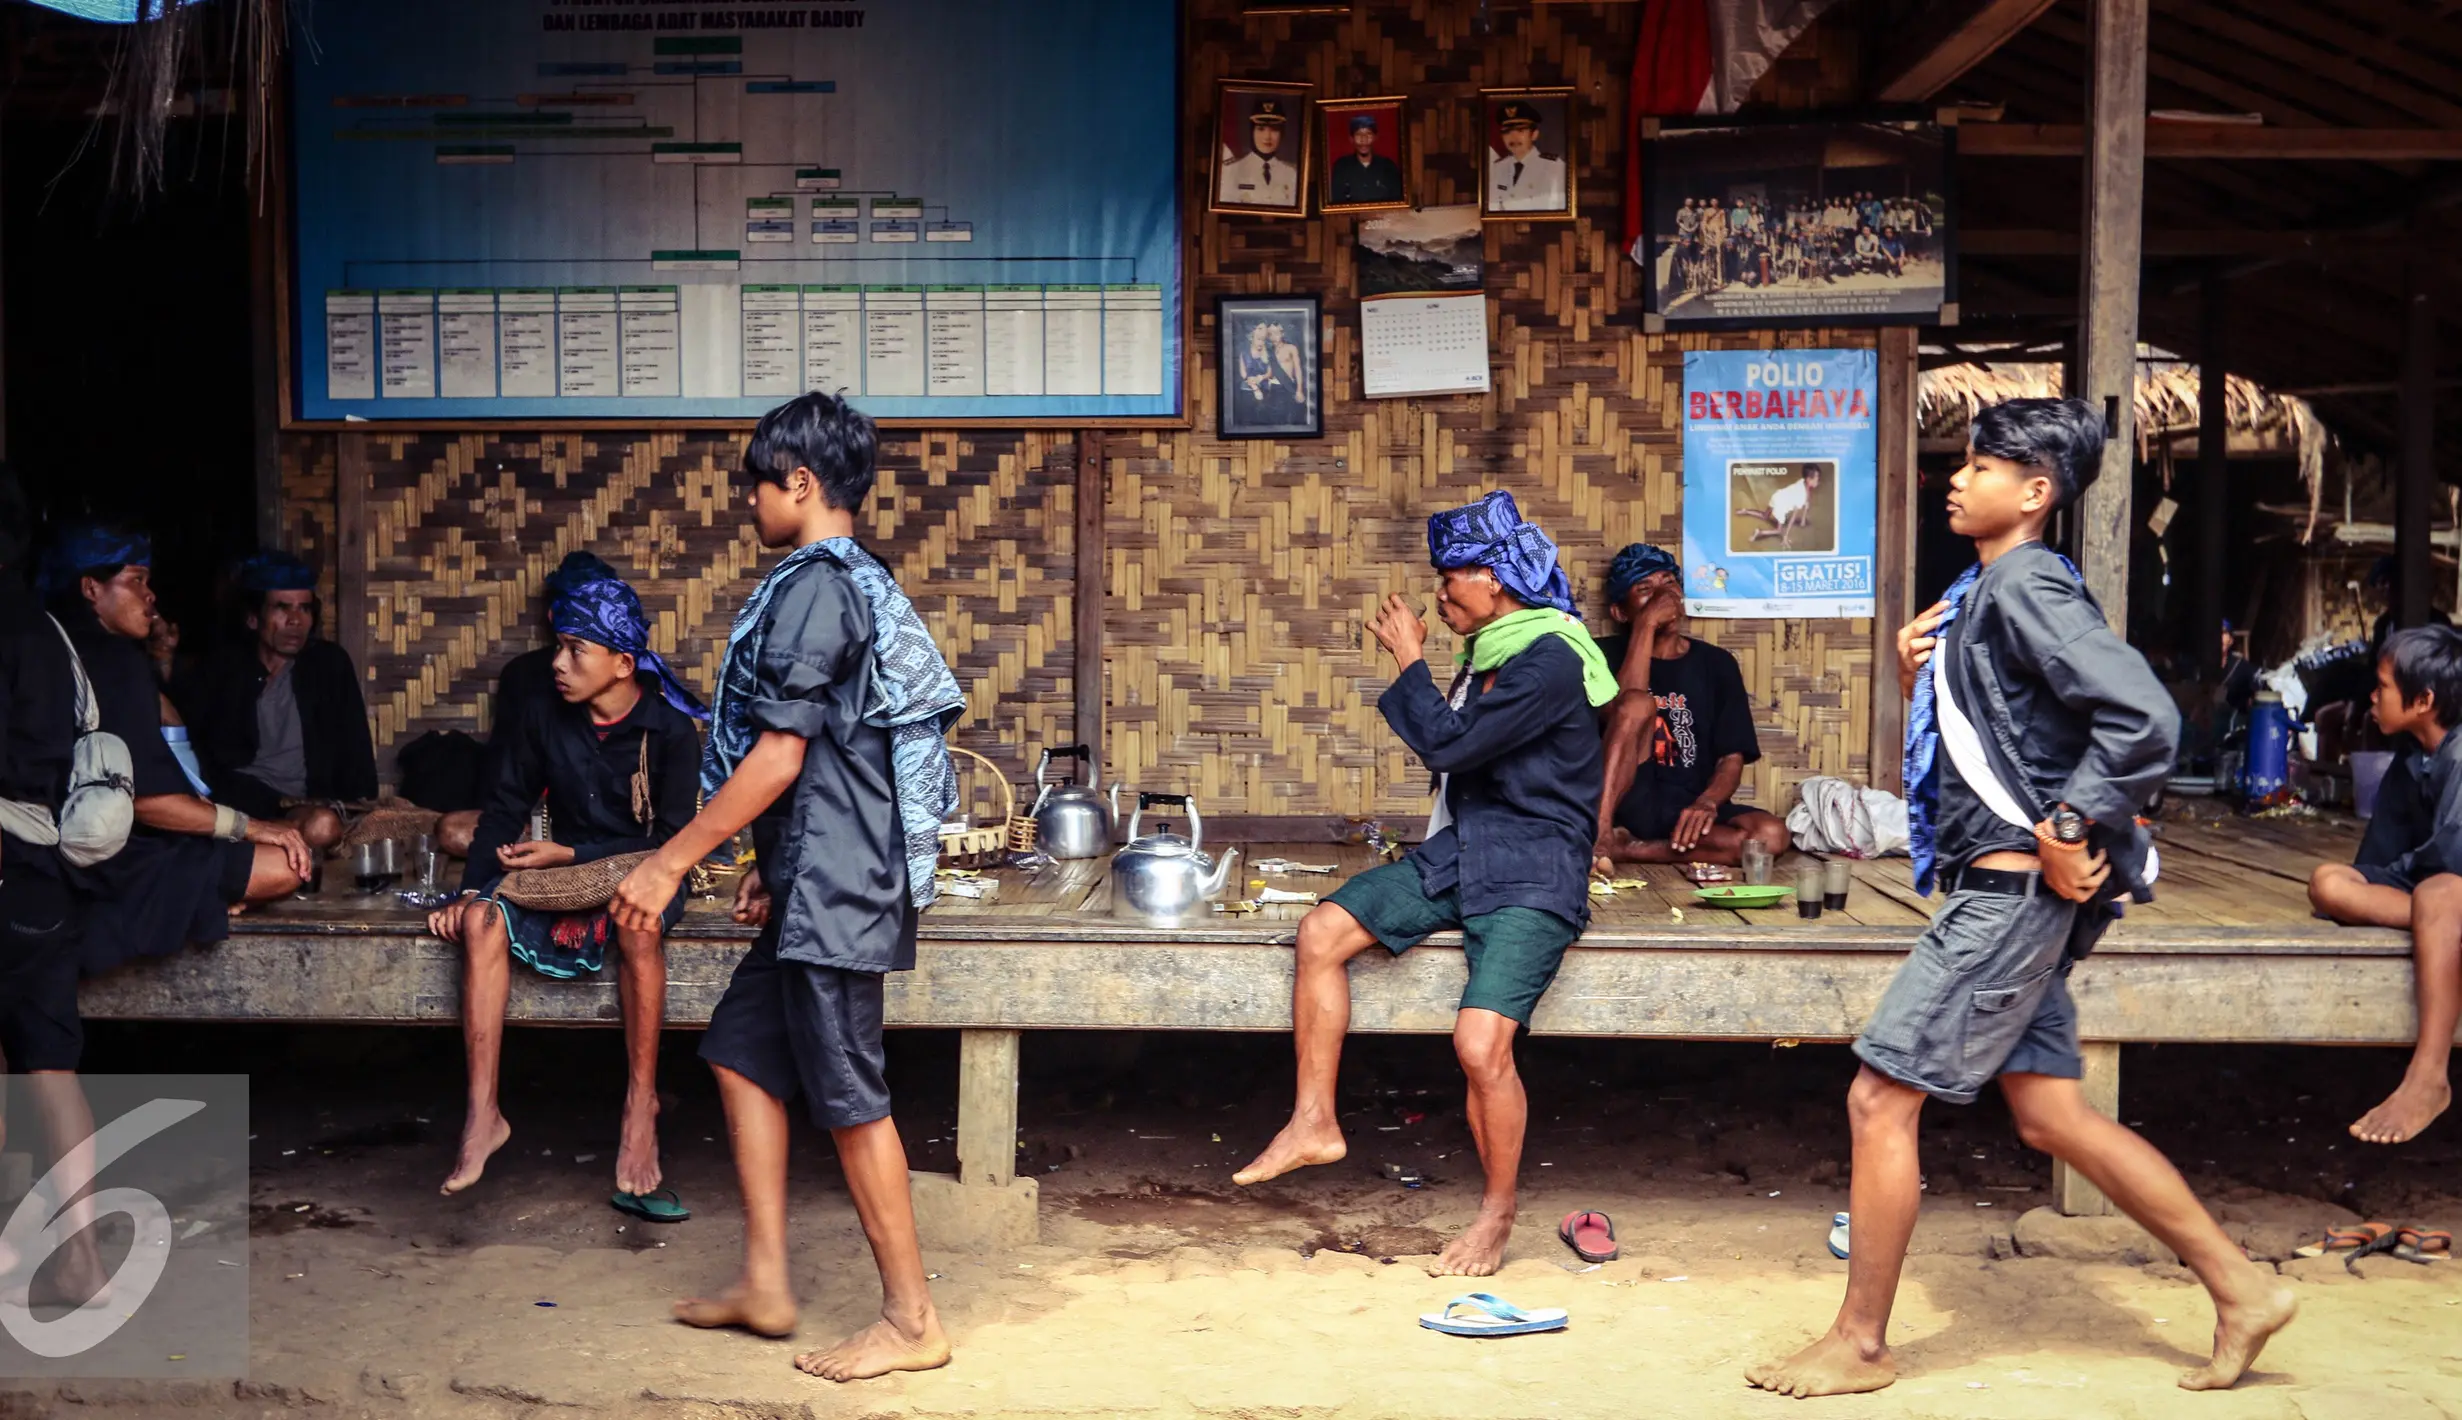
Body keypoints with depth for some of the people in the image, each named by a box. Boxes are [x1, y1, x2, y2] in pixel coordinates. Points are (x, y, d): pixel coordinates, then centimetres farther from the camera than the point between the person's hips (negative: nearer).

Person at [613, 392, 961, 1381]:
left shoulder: (813, 591, -16)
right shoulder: (857, 584, 15)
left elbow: (779, 756, -20)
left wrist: (671, 864, -14)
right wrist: (772, 864, 24)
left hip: (832, 889, -10)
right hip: (818, 883, 10)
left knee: (847, 1098, -2)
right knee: (742, 1053, 17)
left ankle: (911, 1319, 8)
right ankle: (764, 1283, 23)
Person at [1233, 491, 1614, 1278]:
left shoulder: (1550, 661, -16)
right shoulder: (1488, 652, 12)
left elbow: (1449, 744, -21)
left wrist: (1410, 662, -9)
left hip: (1532, 873, -9)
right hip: (1459, 853, 9)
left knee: (1481, 1042, -23)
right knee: (1324, 929, -7)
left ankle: (1498, 1213, 1)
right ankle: (1314, 1122, 2)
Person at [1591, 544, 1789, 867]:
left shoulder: (1716, 664, 12)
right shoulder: (1606, 654, 6)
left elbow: (1732, 758, 5)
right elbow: (1626, 710, -16)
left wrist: (1707, 803, -17)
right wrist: (1646, 625, -14)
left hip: (1689, 810, 3)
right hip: (1628, 806, -3)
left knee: (1772, 835, -27)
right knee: (1640, 703, -27)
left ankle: (1626, 850, -25)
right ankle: (1599, 835, -37)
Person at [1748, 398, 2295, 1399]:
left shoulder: (2026, 585, -13)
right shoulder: (1982, 593, 16)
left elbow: (2142, 719, -24)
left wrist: (2067, 832, -19)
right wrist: (1918, 676, 6)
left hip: (2009, 889, -10)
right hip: (2003, 891, 10)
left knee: (1879, 1100, -5)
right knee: (2049, 1114, 13)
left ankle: (1858, 1345, 7)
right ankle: (2241, 1289, 23)